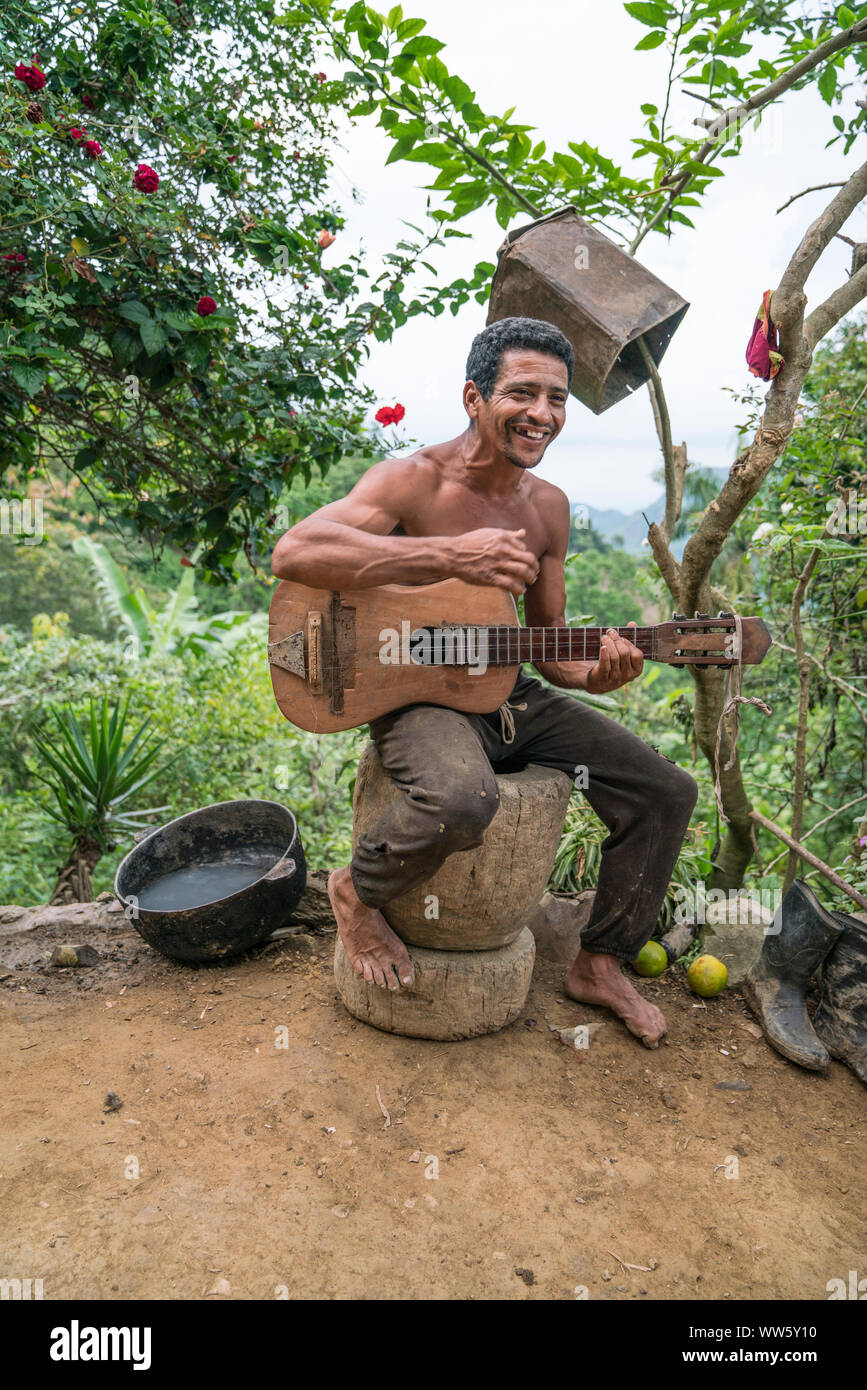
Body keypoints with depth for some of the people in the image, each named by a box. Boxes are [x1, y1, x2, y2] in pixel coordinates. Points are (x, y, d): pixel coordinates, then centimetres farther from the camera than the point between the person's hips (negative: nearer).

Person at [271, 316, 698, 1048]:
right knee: (462, 801, -40)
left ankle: (600, 964, 19)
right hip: (416, 698, -7)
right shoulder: (414, 480, -12)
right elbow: (293, 552, -28)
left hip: (510, 699, 7)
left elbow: (548, 634, 14)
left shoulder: (549, 506, 8)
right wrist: (450, 555, -33)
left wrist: (593, 672, -11)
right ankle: (357, 892, -4)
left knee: (666, 793, 0)